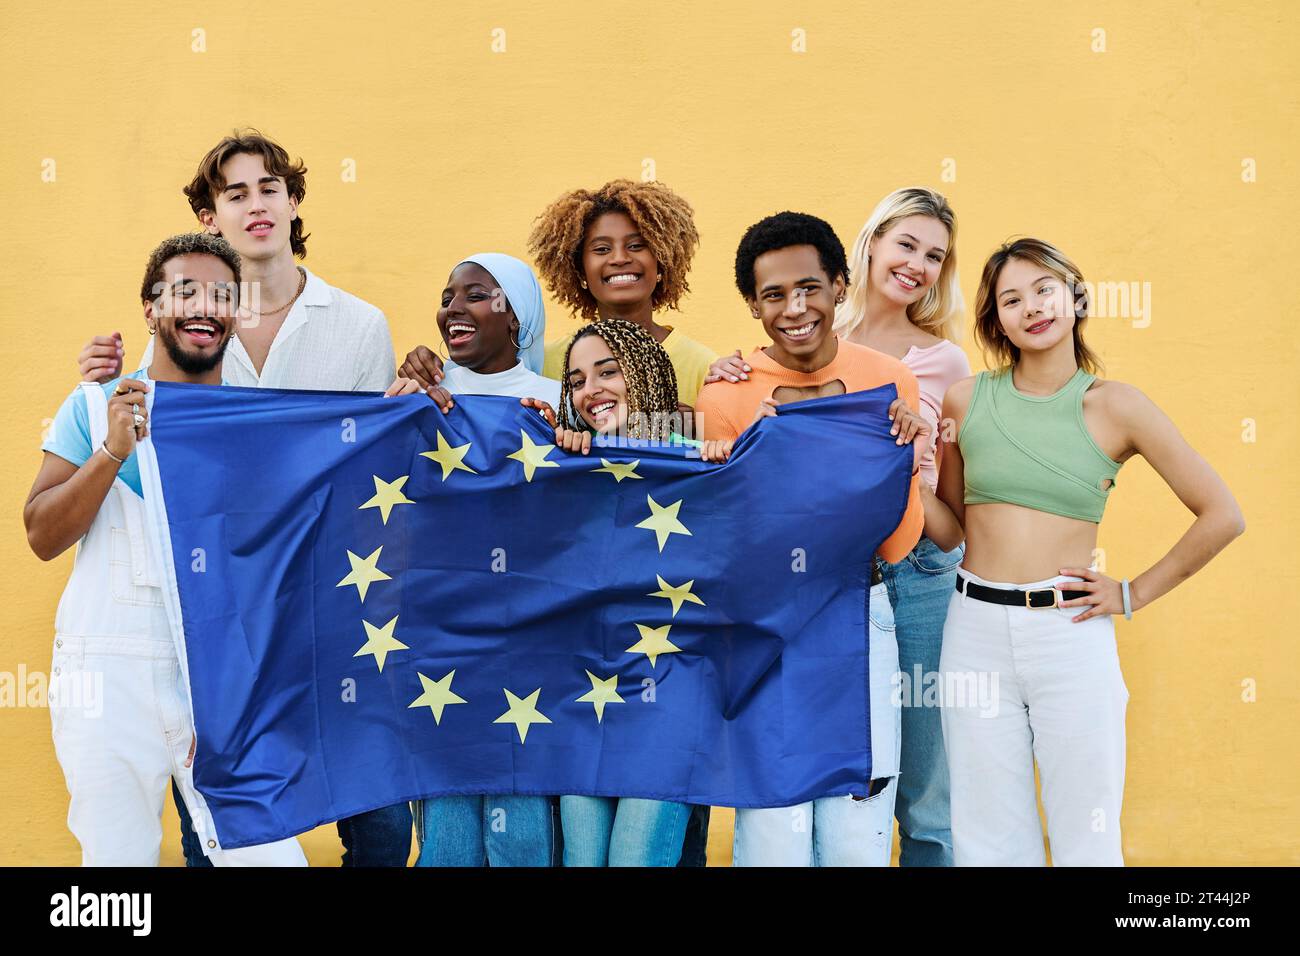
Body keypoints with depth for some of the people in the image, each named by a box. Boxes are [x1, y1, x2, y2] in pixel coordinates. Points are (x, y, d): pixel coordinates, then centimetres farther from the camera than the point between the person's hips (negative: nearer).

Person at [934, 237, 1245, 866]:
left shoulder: (1115, 407, -3)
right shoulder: (967, 401, 3)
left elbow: (1222, 516, 0)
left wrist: (1133, 594, -1)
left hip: (1070, 633, -2)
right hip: (976, 630, 2)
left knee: (1085, 836, 7)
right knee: (988, 839, 10)